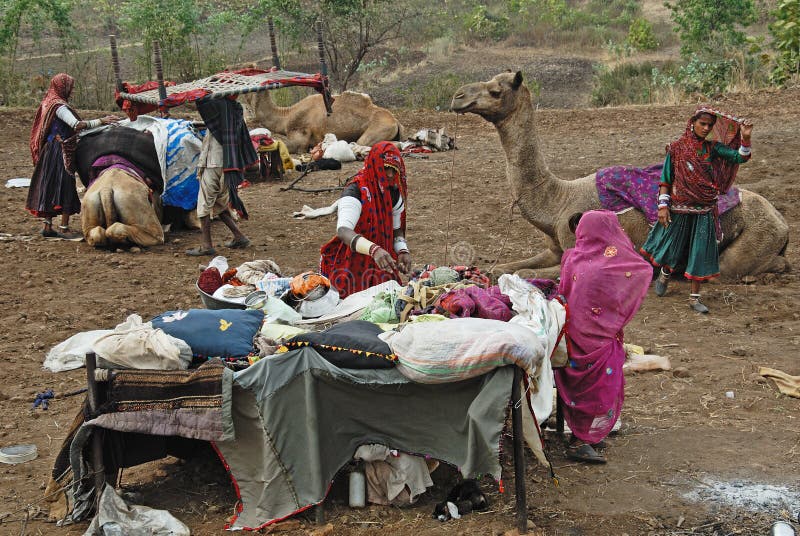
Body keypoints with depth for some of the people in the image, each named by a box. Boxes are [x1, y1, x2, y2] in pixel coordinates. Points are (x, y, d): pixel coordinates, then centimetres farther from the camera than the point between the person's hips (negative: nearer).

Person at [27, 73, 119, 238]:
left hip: (49, 151, 10)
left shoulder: (48, 103, 15)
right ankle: (64, 228, -3)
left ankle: (48, 226, 17)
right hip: (60, 153, -10)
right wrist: (101, 121, -28)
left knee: (51, 189, 12)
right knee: (65, 188, -5)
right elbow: (77, 125, -28)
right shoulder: (59, 106, -15)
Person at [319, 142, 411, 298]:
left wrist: (403, 251, -8)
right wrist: (374, 249, -56)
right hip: (353, 265, -6)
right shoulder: (356, 191, -23)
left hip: (382, 264, 6)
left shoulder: (394, 194, 0)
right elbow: (343, 231, -40)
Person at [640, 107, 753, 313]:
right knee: (674, 248, 12)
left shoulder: (713, 148, 2)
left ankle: (694, 297, 12)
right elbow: (665, 179, -2)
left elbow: (740, 157, -9)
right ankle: (664, 275, 44)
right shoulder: (677, 148, -3)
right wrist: (663, 206, -8)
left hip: (704, 210, 2)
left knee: (700, 252, 2)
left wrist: (746, 138, -26)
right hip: (679, 209, -2)